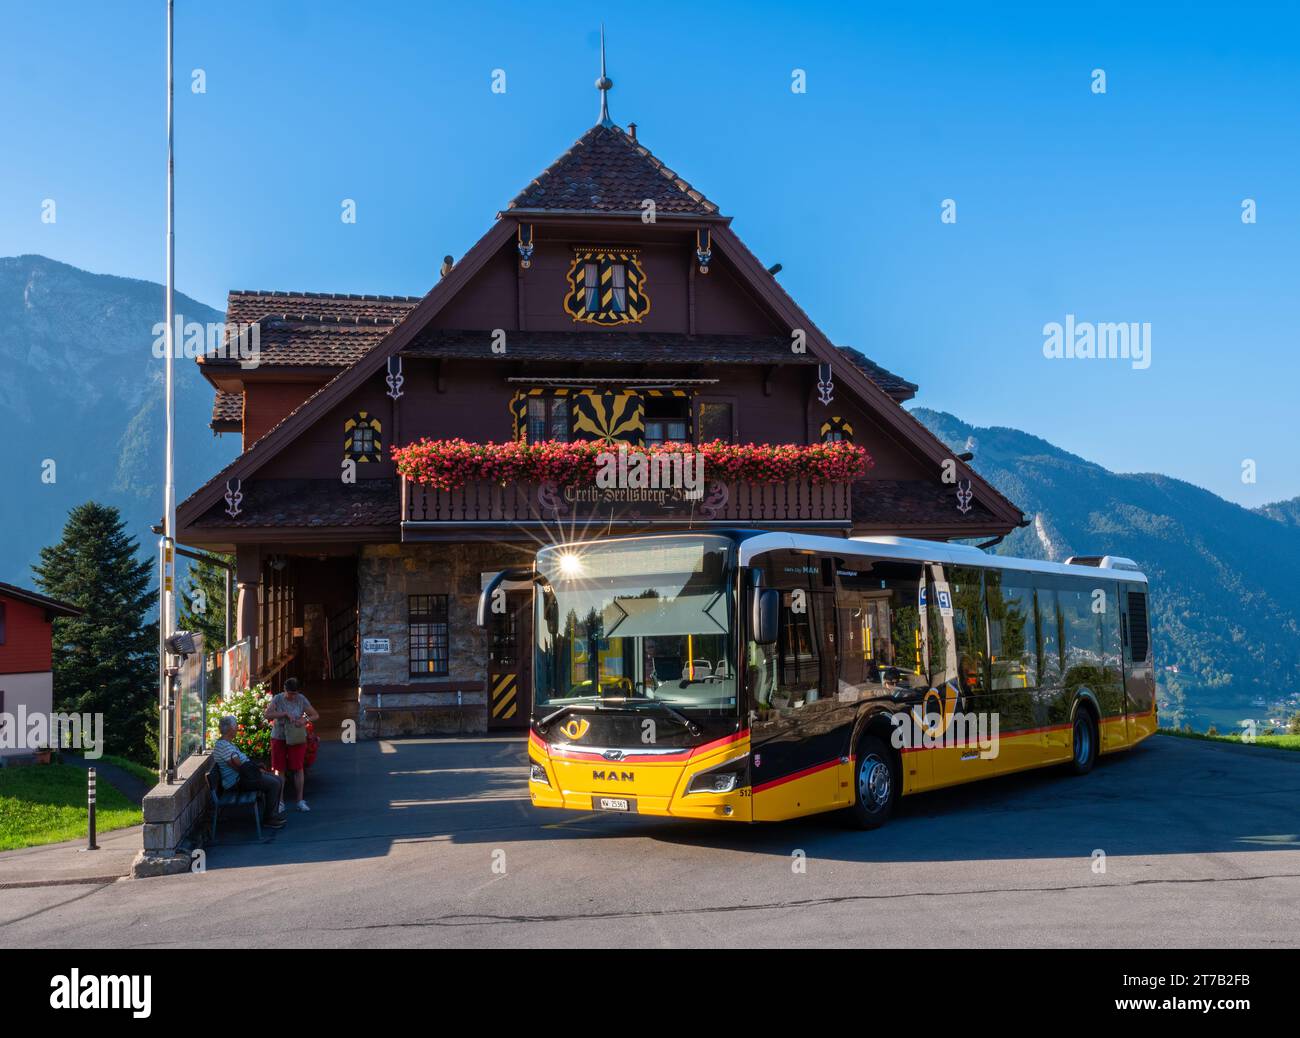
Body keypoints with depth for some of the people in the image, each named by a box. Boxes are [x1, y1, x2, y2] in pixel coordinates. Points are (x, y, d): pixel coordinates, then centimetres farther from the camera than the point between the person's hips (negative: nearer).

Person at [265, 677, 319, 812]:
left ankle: (299, 801, 4)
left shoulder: (301, 699, -5)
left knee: (298, 768, -2)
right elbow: (268, 715, -19)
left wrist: (305, 719, -23)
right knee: (279, 770, 4)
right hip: (279, 739, 0)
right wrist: (285, 714, -28)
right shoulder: (277, 699, -7)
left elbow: (316, 715, -3)